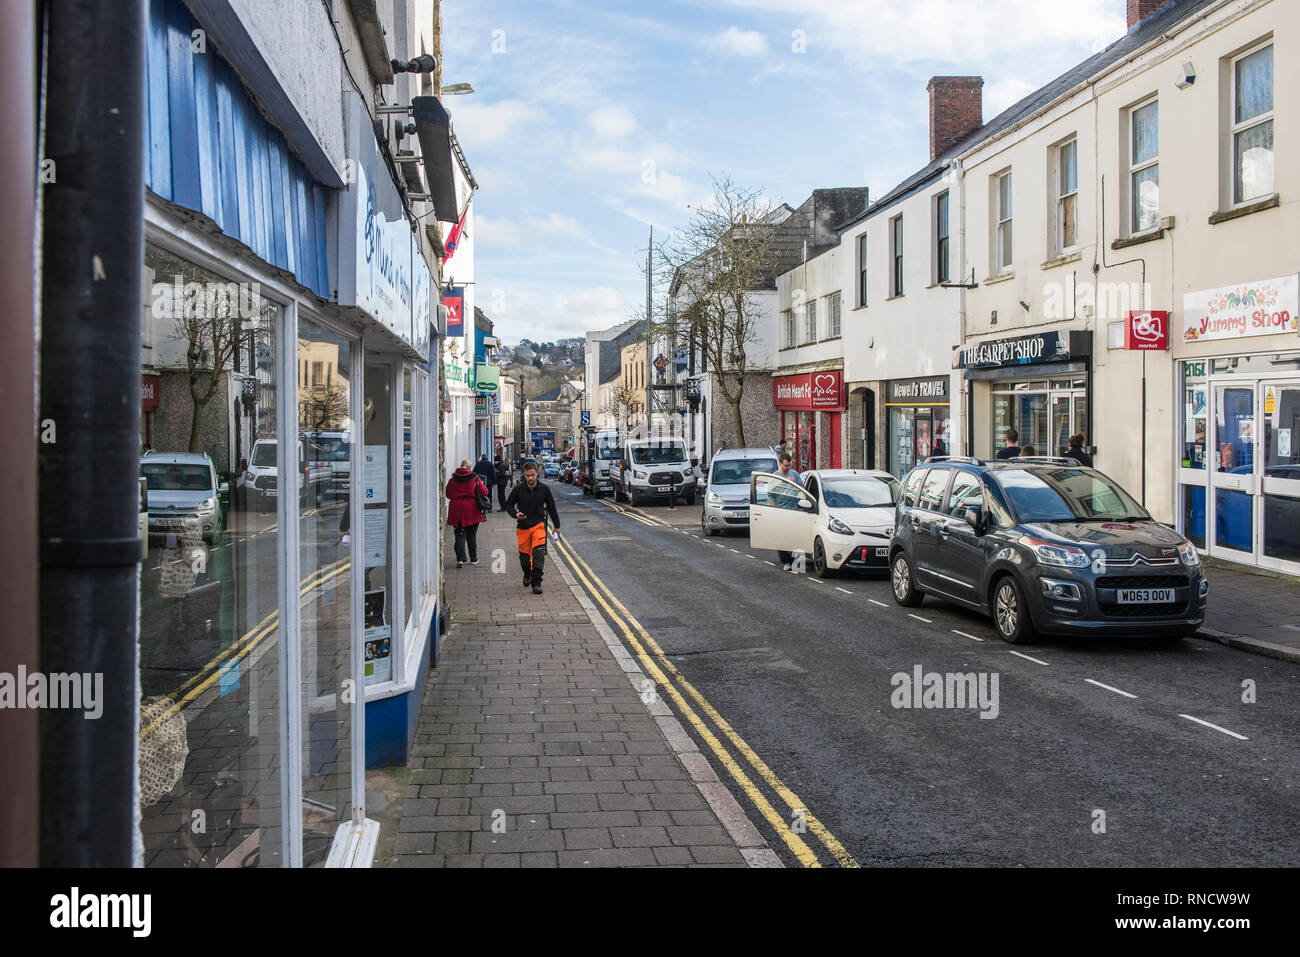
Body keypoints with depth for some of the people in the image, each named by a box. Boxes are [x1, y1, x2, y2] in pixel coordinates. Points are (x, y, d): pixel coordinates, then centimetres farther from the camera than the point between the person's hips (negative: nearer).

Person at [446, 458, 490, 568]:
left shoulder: (453, 479, 0)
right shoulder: (475, 478, -4)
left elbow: (448, 494, 6)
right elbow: (485, 492, -2)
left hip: (457, 509, 0)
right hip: (472, 510, 0)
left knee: (460, 535, 1)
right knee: (472, 535, 13)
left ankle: (460, 559, -14)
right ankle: (474, 559, 22)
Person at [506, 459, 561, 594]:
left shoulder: (544, 488, -2)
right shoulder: (518, 489, -4)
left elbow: (551, 507, 8)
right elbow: (508, 504, 7)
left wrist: (557, 526, 11)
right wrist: (515, 514, -14)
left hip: (538, 525, -1)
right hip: (522, 527, 1)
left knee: (539, 553, -15)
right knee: (524, 555, 9)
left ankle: (536, 582, -11)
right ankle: (527, 574, 39)